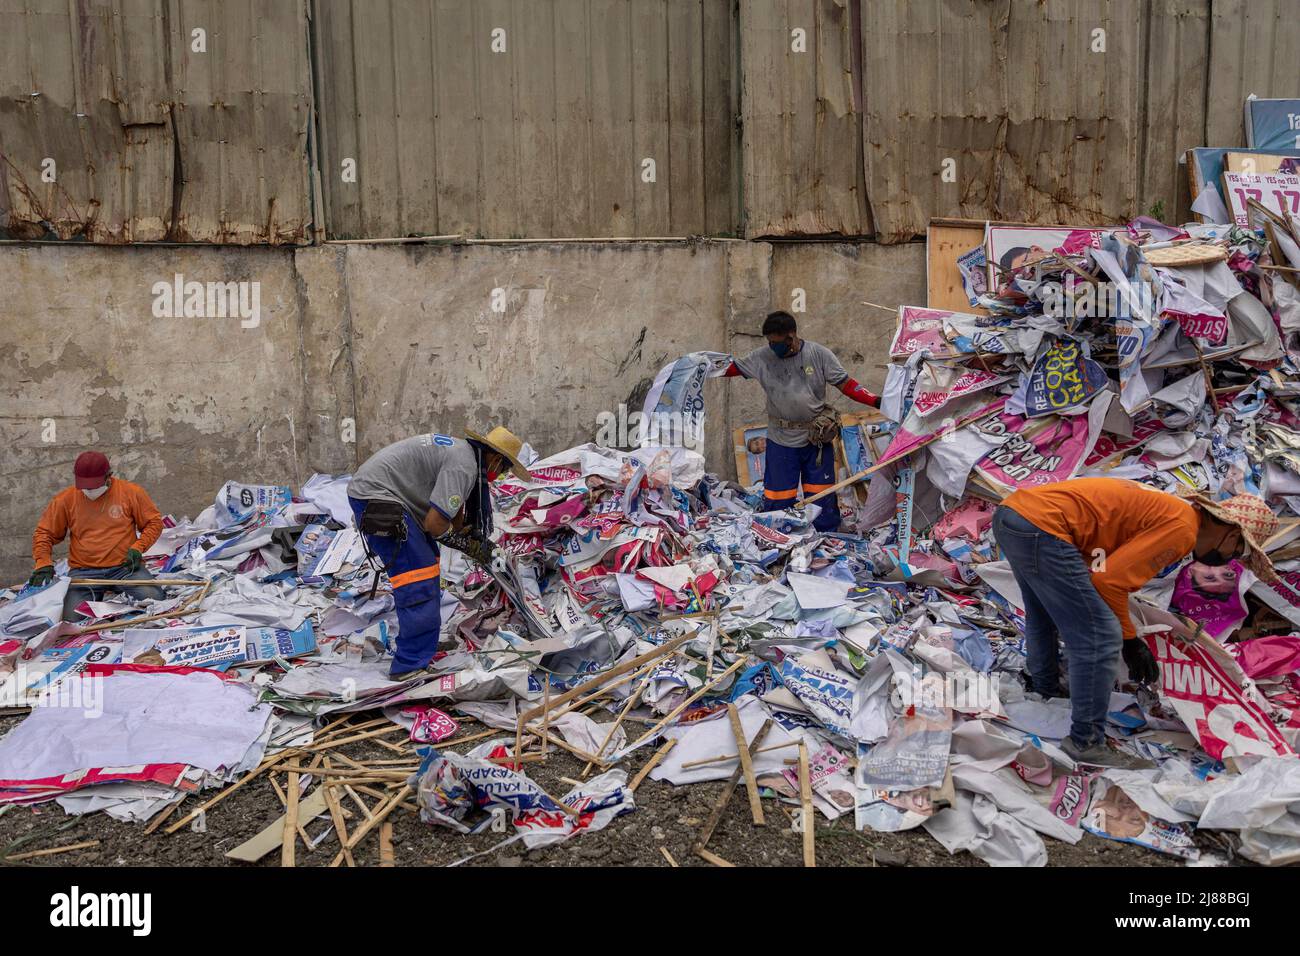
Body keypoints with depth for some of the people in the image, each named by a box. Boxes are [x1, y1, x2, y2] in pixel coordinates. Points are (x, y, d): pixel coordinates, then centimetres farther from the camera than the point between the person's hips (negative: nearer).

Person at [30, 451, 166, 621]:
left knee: (155, 600, -26)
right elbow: (44, 533, 12)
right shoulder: (65, 499, 4)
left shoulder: (131, 492, 1)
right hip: (83, 572, 1)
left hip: (125, 567, -1)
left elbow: (154, 522, 8)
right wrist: (43, 564, -3)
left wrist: (138, 548, -7)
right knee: (71, 618, -24)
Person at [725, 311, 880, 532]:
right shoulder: (762, 356, -3)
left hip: (817, 439, 0)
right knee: (777, 500, 5)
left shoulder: (820, 354, -6)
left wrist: (877, 401, -14)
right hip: (780, 440, 1)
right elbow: (731, 368, 9)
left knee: (821, 498, 7)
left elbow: (846, 385, -4)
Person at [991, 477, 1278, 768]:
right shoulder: (1182, 528, -6)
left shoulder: (1159, 509, 22)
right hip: (1041, 526, -11)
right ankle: (1085, 743, 6)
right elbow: (1109, 580, -11)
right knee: (1100, 640, -5)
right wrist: (1129, 639, 3)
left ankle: (1045, 692, 53)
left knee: (1043, 617, 33)